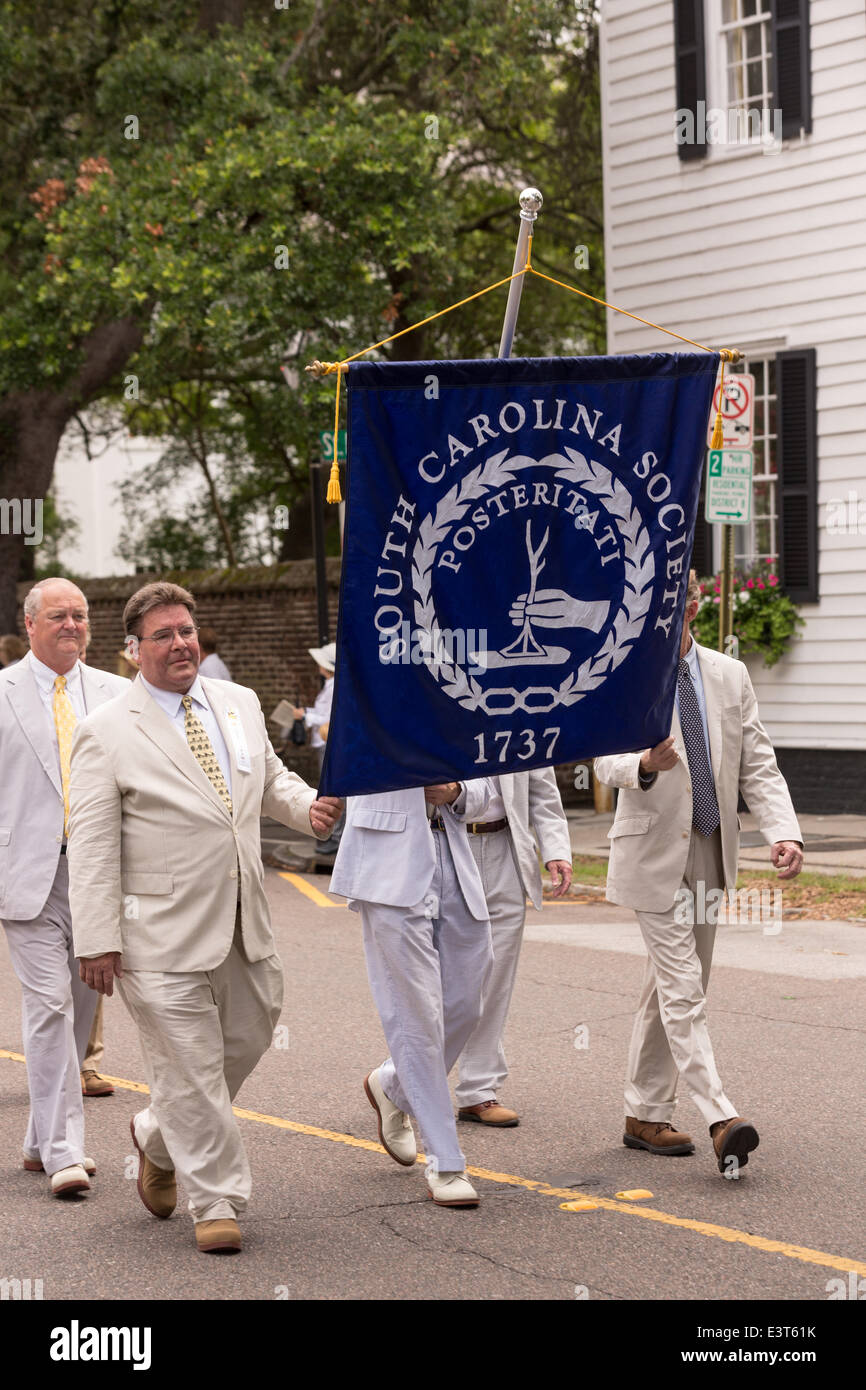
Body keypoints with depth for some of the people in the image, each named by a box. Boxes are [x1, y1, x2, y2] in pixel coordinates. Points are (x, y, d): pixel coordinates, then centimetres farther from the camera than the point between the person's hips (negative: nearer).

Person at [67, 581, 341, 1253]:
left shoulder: (241, 705, 9)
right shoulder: (107, 733, -8)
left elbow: (270, 779, 24)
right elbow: (92, 847, -9)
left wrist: (307, 804, 1)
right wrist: (98, 939, -13)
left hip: (244, 926, 6)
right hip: (165, 934, -6)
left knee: (249, 1036, 16)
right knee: (189, 1066, -2)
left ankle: (159, 1138, 40)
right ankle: (217, 1203, 12)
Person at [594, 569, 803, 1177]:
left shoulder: (730, 676, 6)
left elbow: (759, 764, 4)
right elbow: (607, 758, -17)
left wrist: (784, 831, -11)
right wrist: (645, 764, -41)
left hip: (711, 853, 5)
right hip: (655, 854, -5)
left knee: (670, 989, 13)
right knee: (682, 991, -10)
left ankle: (646, 1116, 22)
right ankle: (722, 1119, -14)